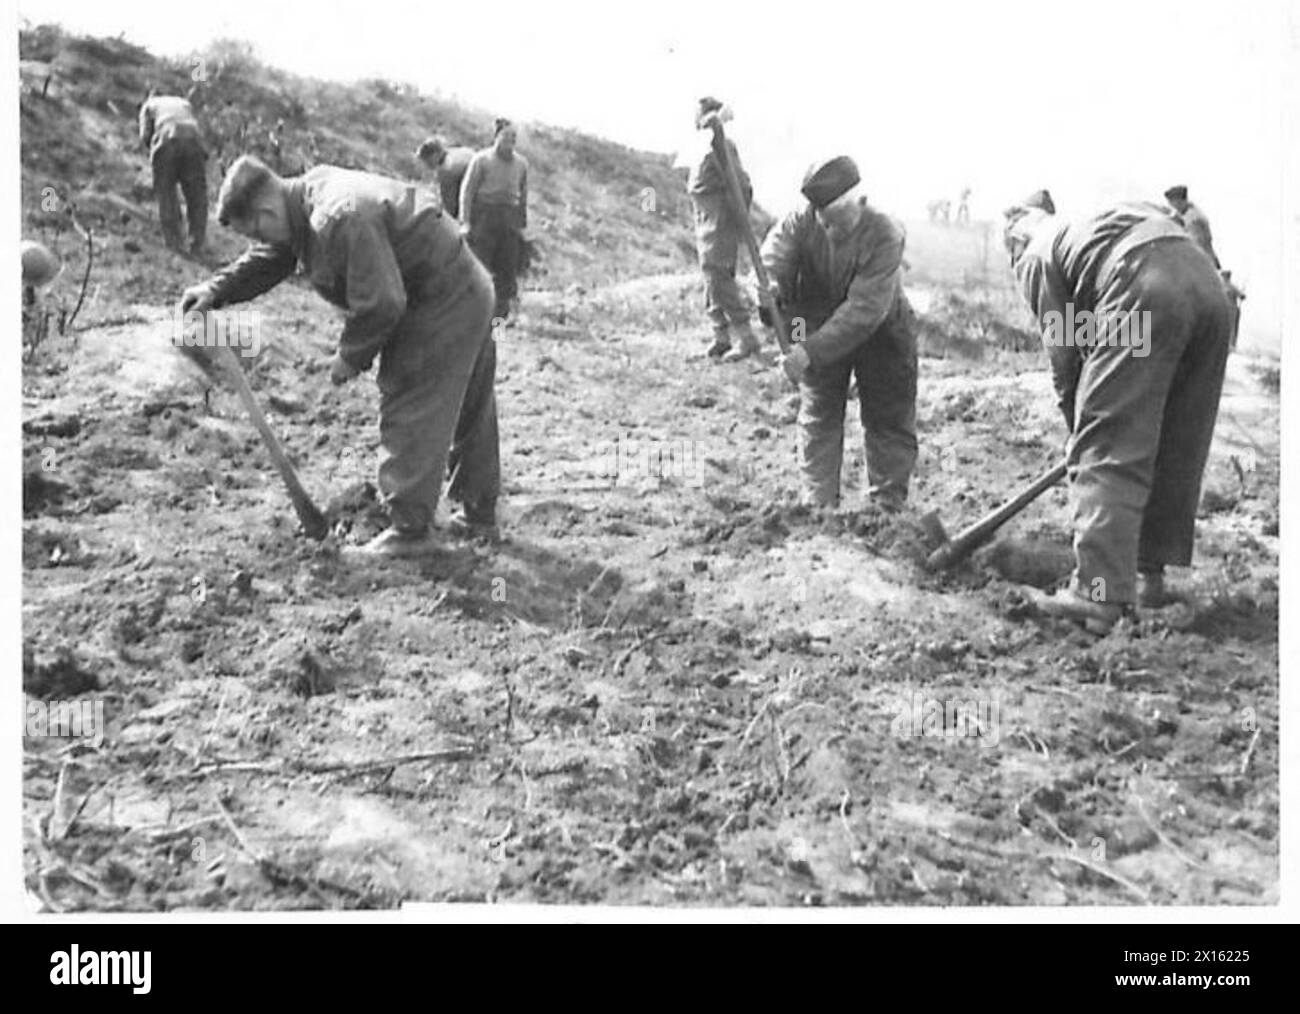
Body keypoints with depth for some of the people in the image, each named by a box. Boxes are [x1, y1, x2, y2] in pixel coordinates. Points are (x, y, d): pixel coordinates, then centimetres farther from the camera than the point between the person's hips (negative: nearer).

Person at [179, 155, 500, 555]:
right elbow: (268, 259, 17)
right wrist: (215, 291, 8)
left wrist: (352, 357, -15)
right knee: (470, 411, 18)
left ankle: (409, 529, 0)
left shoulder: (339, 220, -31)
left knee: (410, 415, -6)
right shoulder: (307, 196, 2)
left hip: (442, 308, -10)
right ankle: (480, 512, 31)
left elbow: (379, 304, -30)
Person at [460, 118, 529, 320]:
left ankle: (501, 314, 8)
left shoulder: (521, 163, 11)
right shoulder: (481, 159, -2)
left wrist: (523, 224, 16)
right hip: (484, 214, -4)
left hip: (510, 218, 4)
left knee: (508, 269, 1)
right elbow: (467, 190, -2)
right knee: (480, 266, -6)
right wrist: (466, 222, -8)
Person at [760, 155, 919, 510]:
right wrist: (770, 287, -45)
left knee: (889, 420, 3)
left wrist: (810, 351, -42)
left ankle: (889, 503, 14)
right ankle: (819, 504, 12)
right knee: (818, 418, 5)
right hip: (819, 327, 3)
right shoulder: (802, 222, -19)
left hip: (879, 331, -3)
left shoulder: (884, 236, -31)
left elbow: (864, 310, -37)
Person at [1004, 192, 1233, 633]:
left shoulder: (1036, 255, 17)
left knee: (1106, 452, -5)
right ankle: (1149, 575, 23)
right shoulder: (1082, 225, 39)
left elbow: (1065, 352, 11)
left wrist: (1077, 428, 23)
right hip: (1207, 282, 8)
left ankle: (1098, 594, -11)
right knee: (1177, 450, 15)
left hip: (1145, 291, -8)